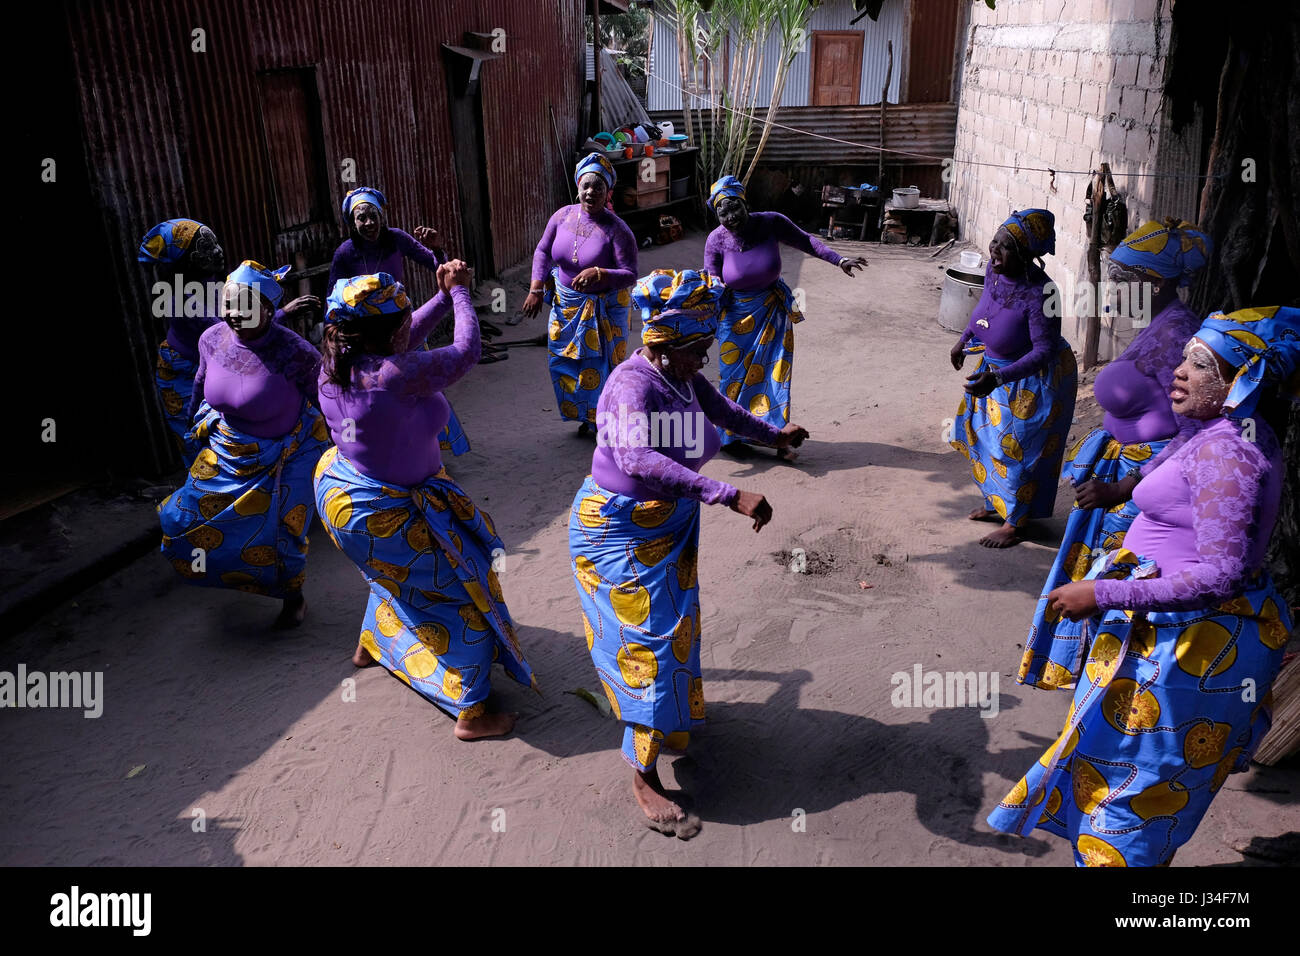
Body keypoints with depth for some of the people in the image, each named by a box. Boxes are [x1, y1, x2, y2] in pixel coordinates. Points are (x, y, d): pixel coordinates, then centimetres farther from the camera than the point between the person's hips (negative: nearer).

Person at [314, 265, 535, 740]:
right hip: (383, 518, -9)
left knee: (399, 571, 37)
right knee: (464, 591, 8)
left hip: (337, 490, 9)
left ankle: (370, 645, 60)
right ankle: (471, 713, 16)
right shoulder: (398, 376, -33)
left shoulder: (334, 363, -8)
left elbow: (400, 343, 8)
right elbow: (465, 352, -20)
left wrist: (443, 297, 4)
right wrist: (459, 293, -4)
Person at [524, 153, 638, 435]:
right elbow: (543, 251, 6)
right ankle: (585, 415, 36)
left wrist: (598, 274, -38)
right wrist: (536, 289, -2)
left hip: (603, 309, -5)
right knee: (564, 361, 14)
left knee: (600, 365, 4)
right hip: (565, 303, 5)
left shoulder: (617, 229, -19)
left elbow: (630, 274, -22)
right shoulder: (563, 216, -5)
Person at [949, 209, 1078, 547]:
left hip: (1033, 381, -8)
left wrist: (998, 377, -43)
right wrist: (965, 339, 15)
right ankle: (997, 502, 41)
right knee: (987, 435, 19)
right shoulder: (993, 271, -11)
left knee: (1018, 448, 3)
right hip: (996, 370, 8)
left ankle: (1015, 523, 21)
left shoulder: (1039, 293, -33)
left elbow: (1044, 351, -33)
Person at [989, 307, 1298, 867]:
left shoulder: (1223, 450, -24)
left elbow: (1220, 573, -29)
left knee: (1133, 777, 6)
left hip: (1183, 646, -10)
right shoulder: (1243, 436, 8)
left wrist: (1104, 594, -27)